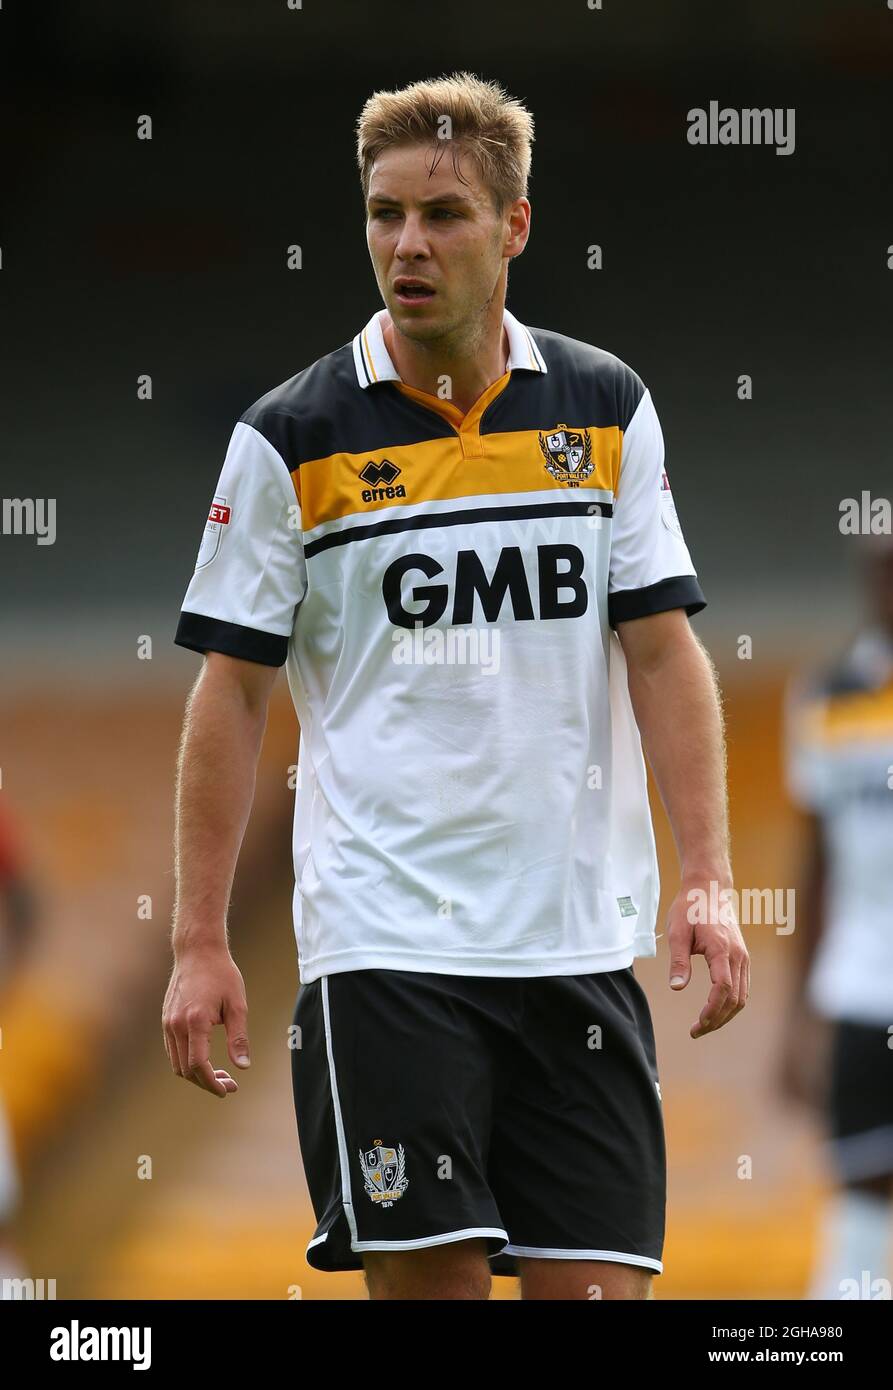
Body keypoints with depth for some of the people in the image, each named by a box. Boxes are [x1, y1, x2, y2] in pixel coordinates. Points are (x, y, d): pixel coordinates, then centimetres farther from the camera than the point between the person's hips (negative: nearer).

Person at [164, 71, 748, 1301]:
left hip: (582, 943, 2)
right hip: (383, 944, -2)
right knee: (429, 1279, -7)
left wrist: (704, 884, -4)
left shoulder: (607, 408, 7)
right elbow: (231, 692, 2)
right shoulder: (291, 438, 0)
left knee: (598, 1285, -1)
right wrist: (200, 943, -3)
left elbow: (664, 653, 6)